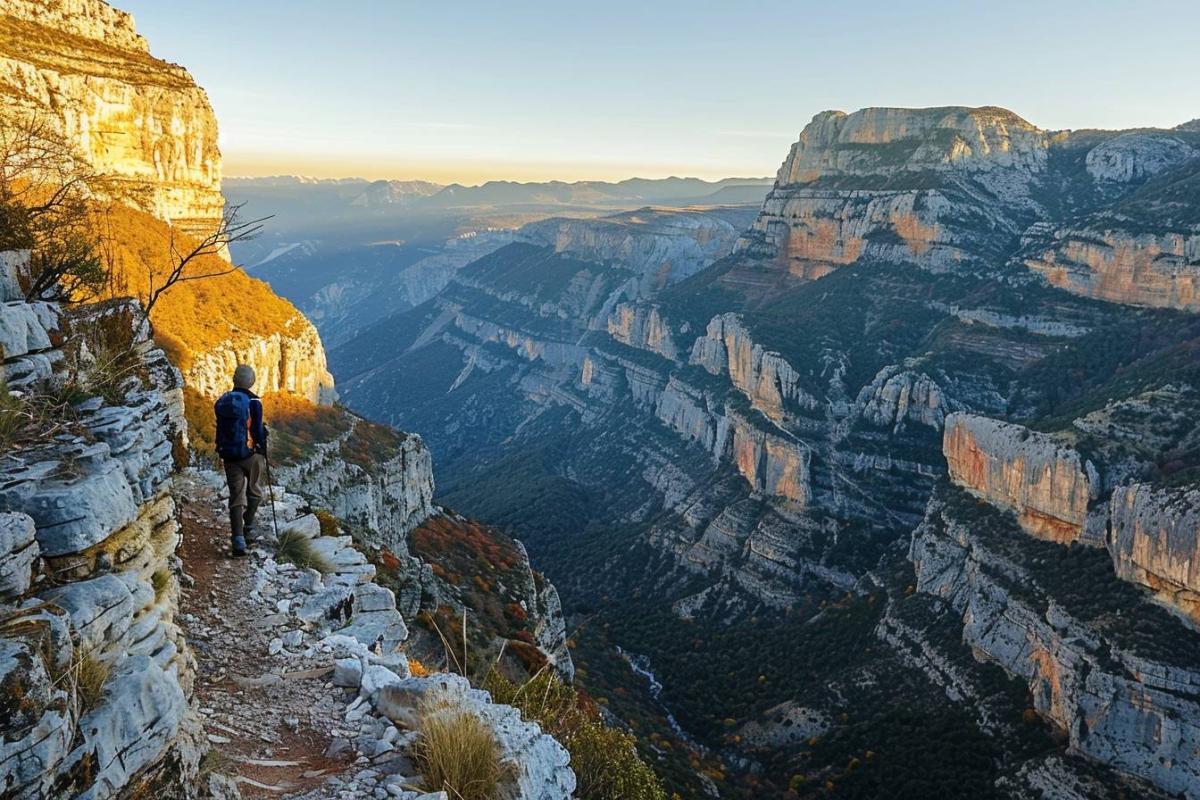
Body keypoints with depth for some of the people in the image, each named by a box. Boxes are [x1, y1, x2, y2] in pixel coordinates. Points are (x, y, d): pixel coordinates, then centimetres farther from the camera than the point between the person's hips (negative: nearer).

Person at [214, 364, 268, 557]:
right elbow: (258, 430, -9)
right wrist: (264, 452, 3)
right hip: (251, 454, -3)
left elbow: (219, 431, 11)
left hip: (229, 456, 3)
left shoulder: (222, 402, 4)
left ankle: (238, 539, -9)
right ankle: (248, 529, 22)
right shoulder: (253, 402, -11)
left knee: (236, 496, 2)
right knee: (253, 492, 18)